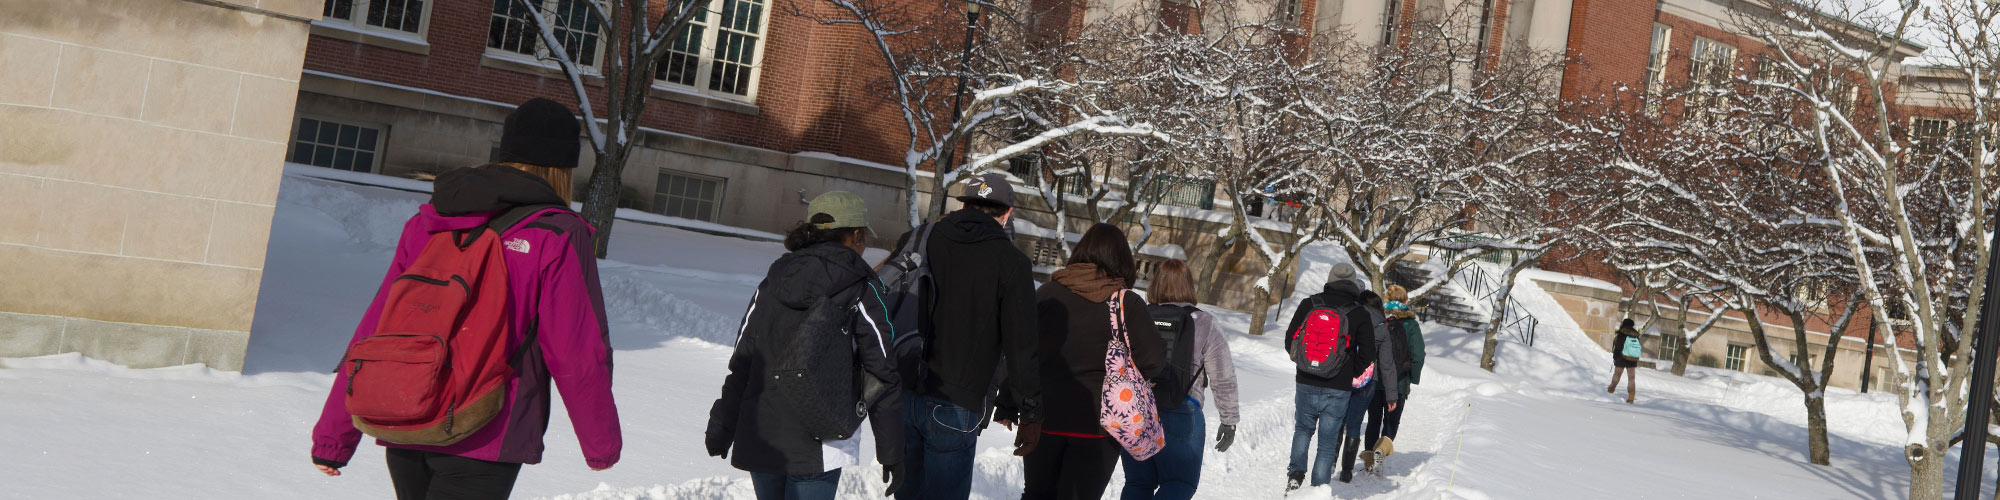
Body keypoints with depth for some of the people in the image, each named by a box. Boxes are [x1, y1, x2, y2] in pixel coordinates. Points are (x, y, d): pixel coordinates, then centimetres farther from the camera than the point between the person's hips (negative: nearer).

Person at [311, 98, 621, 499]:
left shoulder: (428, 221, 8)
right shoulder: (560, 236, -8)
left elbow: (375, 333, 7)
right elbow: (579, 354, -8)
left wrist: (333, 436, 11)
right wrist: (602, 445, 5)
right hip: (484, 442, -6)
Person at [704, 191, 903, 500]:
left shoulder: (773, 281, 7)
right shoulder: (862, 292, -6)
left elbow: (741, 364, 9)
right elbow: (882, 376, -7)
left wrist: (721, 430, 17)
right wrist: (892, 453, -1)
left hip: (758, 439, 5)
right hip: (818, 449, -5)